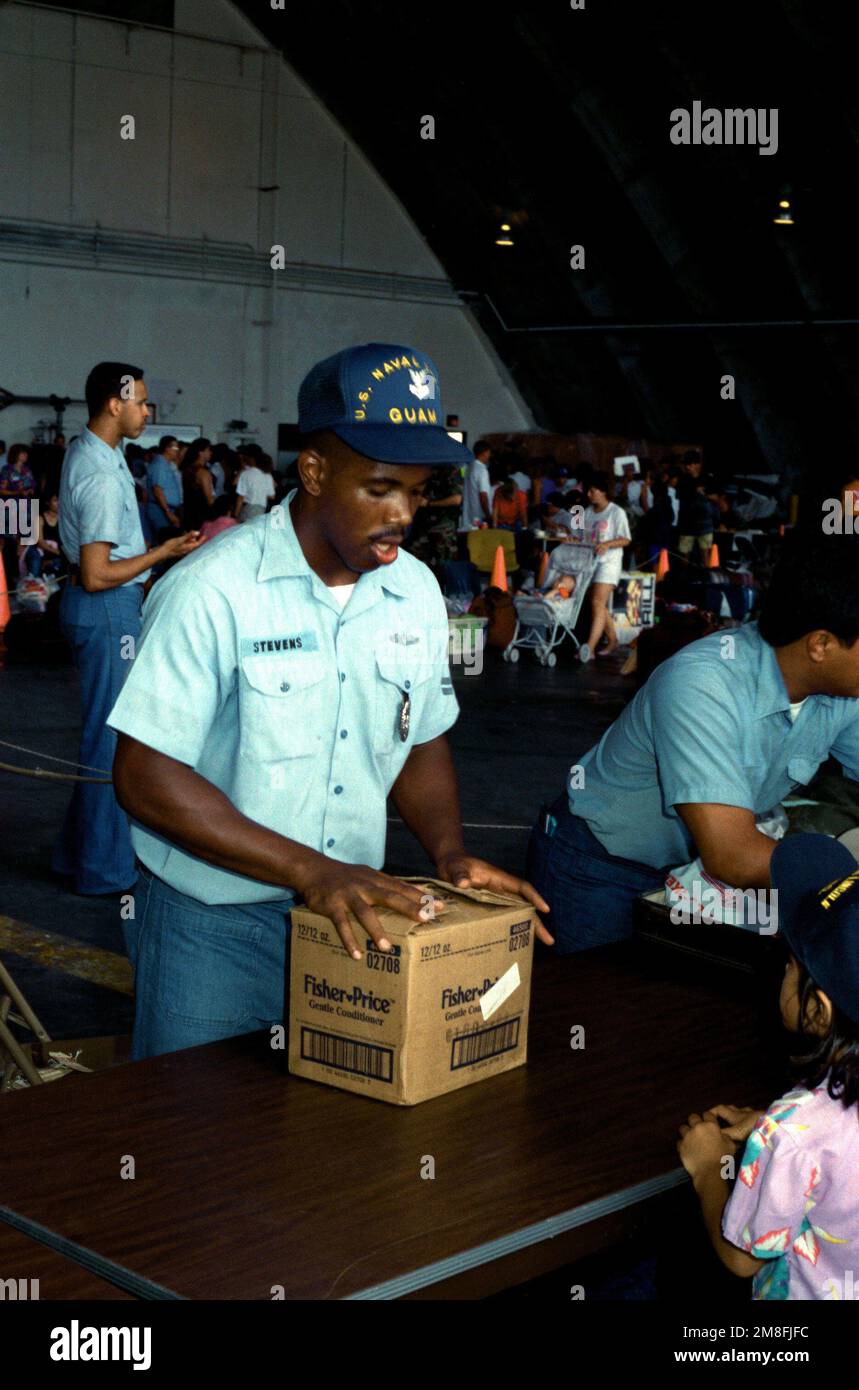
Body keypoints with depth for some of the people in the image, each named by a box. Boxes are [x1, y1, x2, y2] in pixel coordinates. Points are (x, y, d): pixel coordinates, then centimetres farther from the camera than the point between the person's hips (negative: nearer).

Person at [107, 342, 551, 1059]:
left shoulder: (416, 591, 3)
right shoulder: (214, 590, -17)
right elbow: (146, 777, -20)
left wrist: (451, 852, -5)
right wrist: (308, 870, -26)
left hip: (352, 921, 5)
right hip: (213, 930, -5)